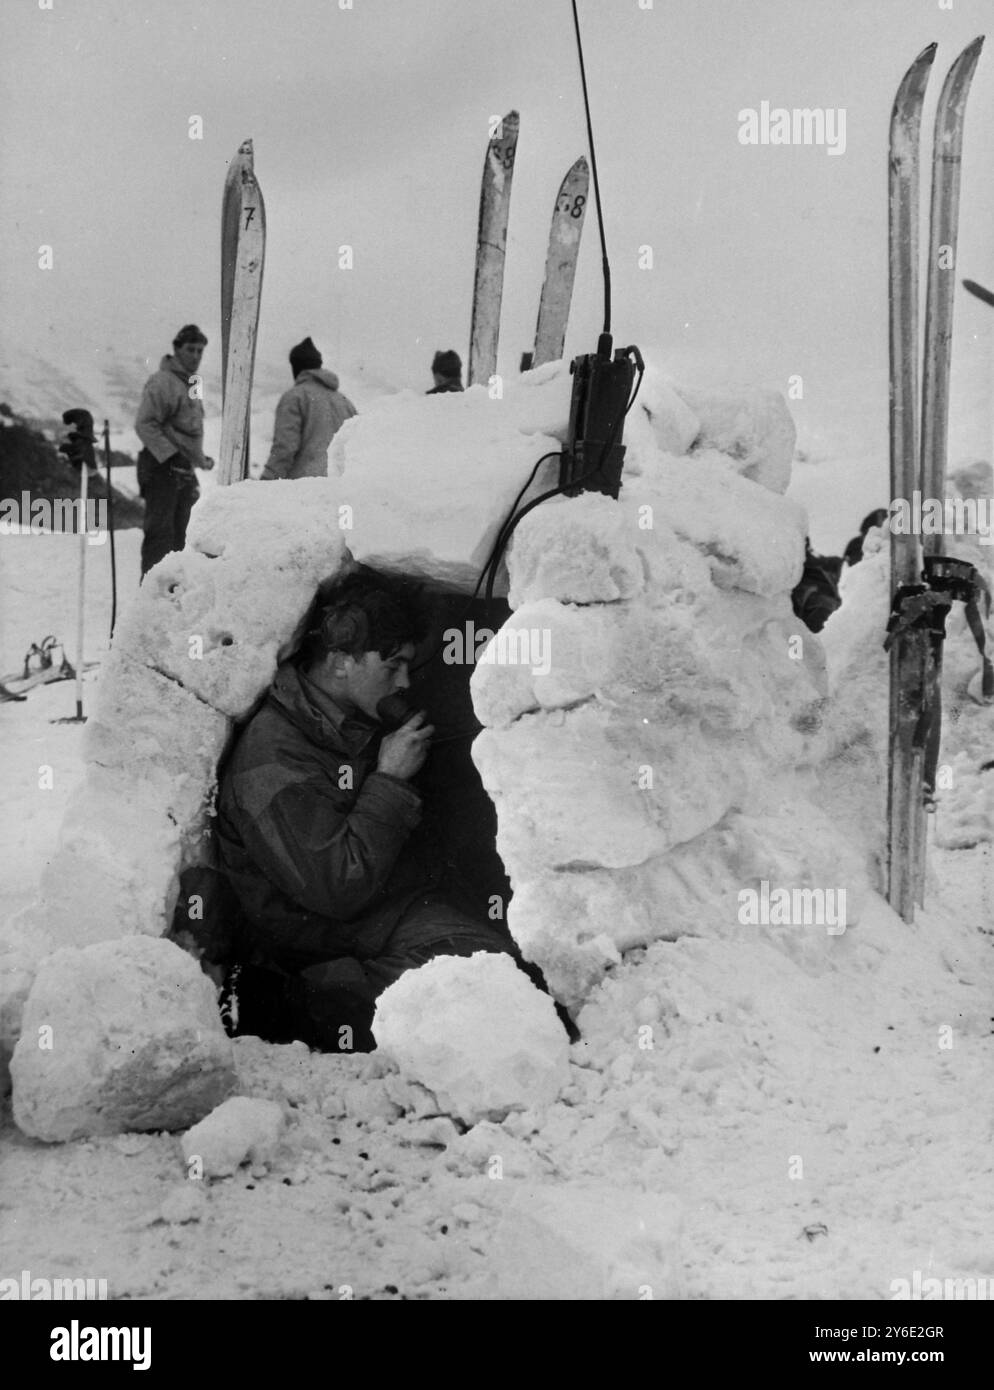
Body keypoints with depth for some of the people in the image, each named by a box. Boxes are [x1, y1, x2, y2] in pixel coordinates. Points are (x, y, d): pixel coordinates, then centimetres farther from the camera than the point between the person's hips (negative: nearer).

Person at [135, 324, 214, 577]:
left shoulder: (191, 383, 18)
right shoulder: (162, 382, -11)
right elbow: (145, 424, -18)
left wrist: (200, 460, 21)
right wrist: (171, 456, -23)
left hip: (184, 470, 9)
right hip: (162, 468, -9)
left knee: (178, 534, 12)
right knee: (160, 531, -11)